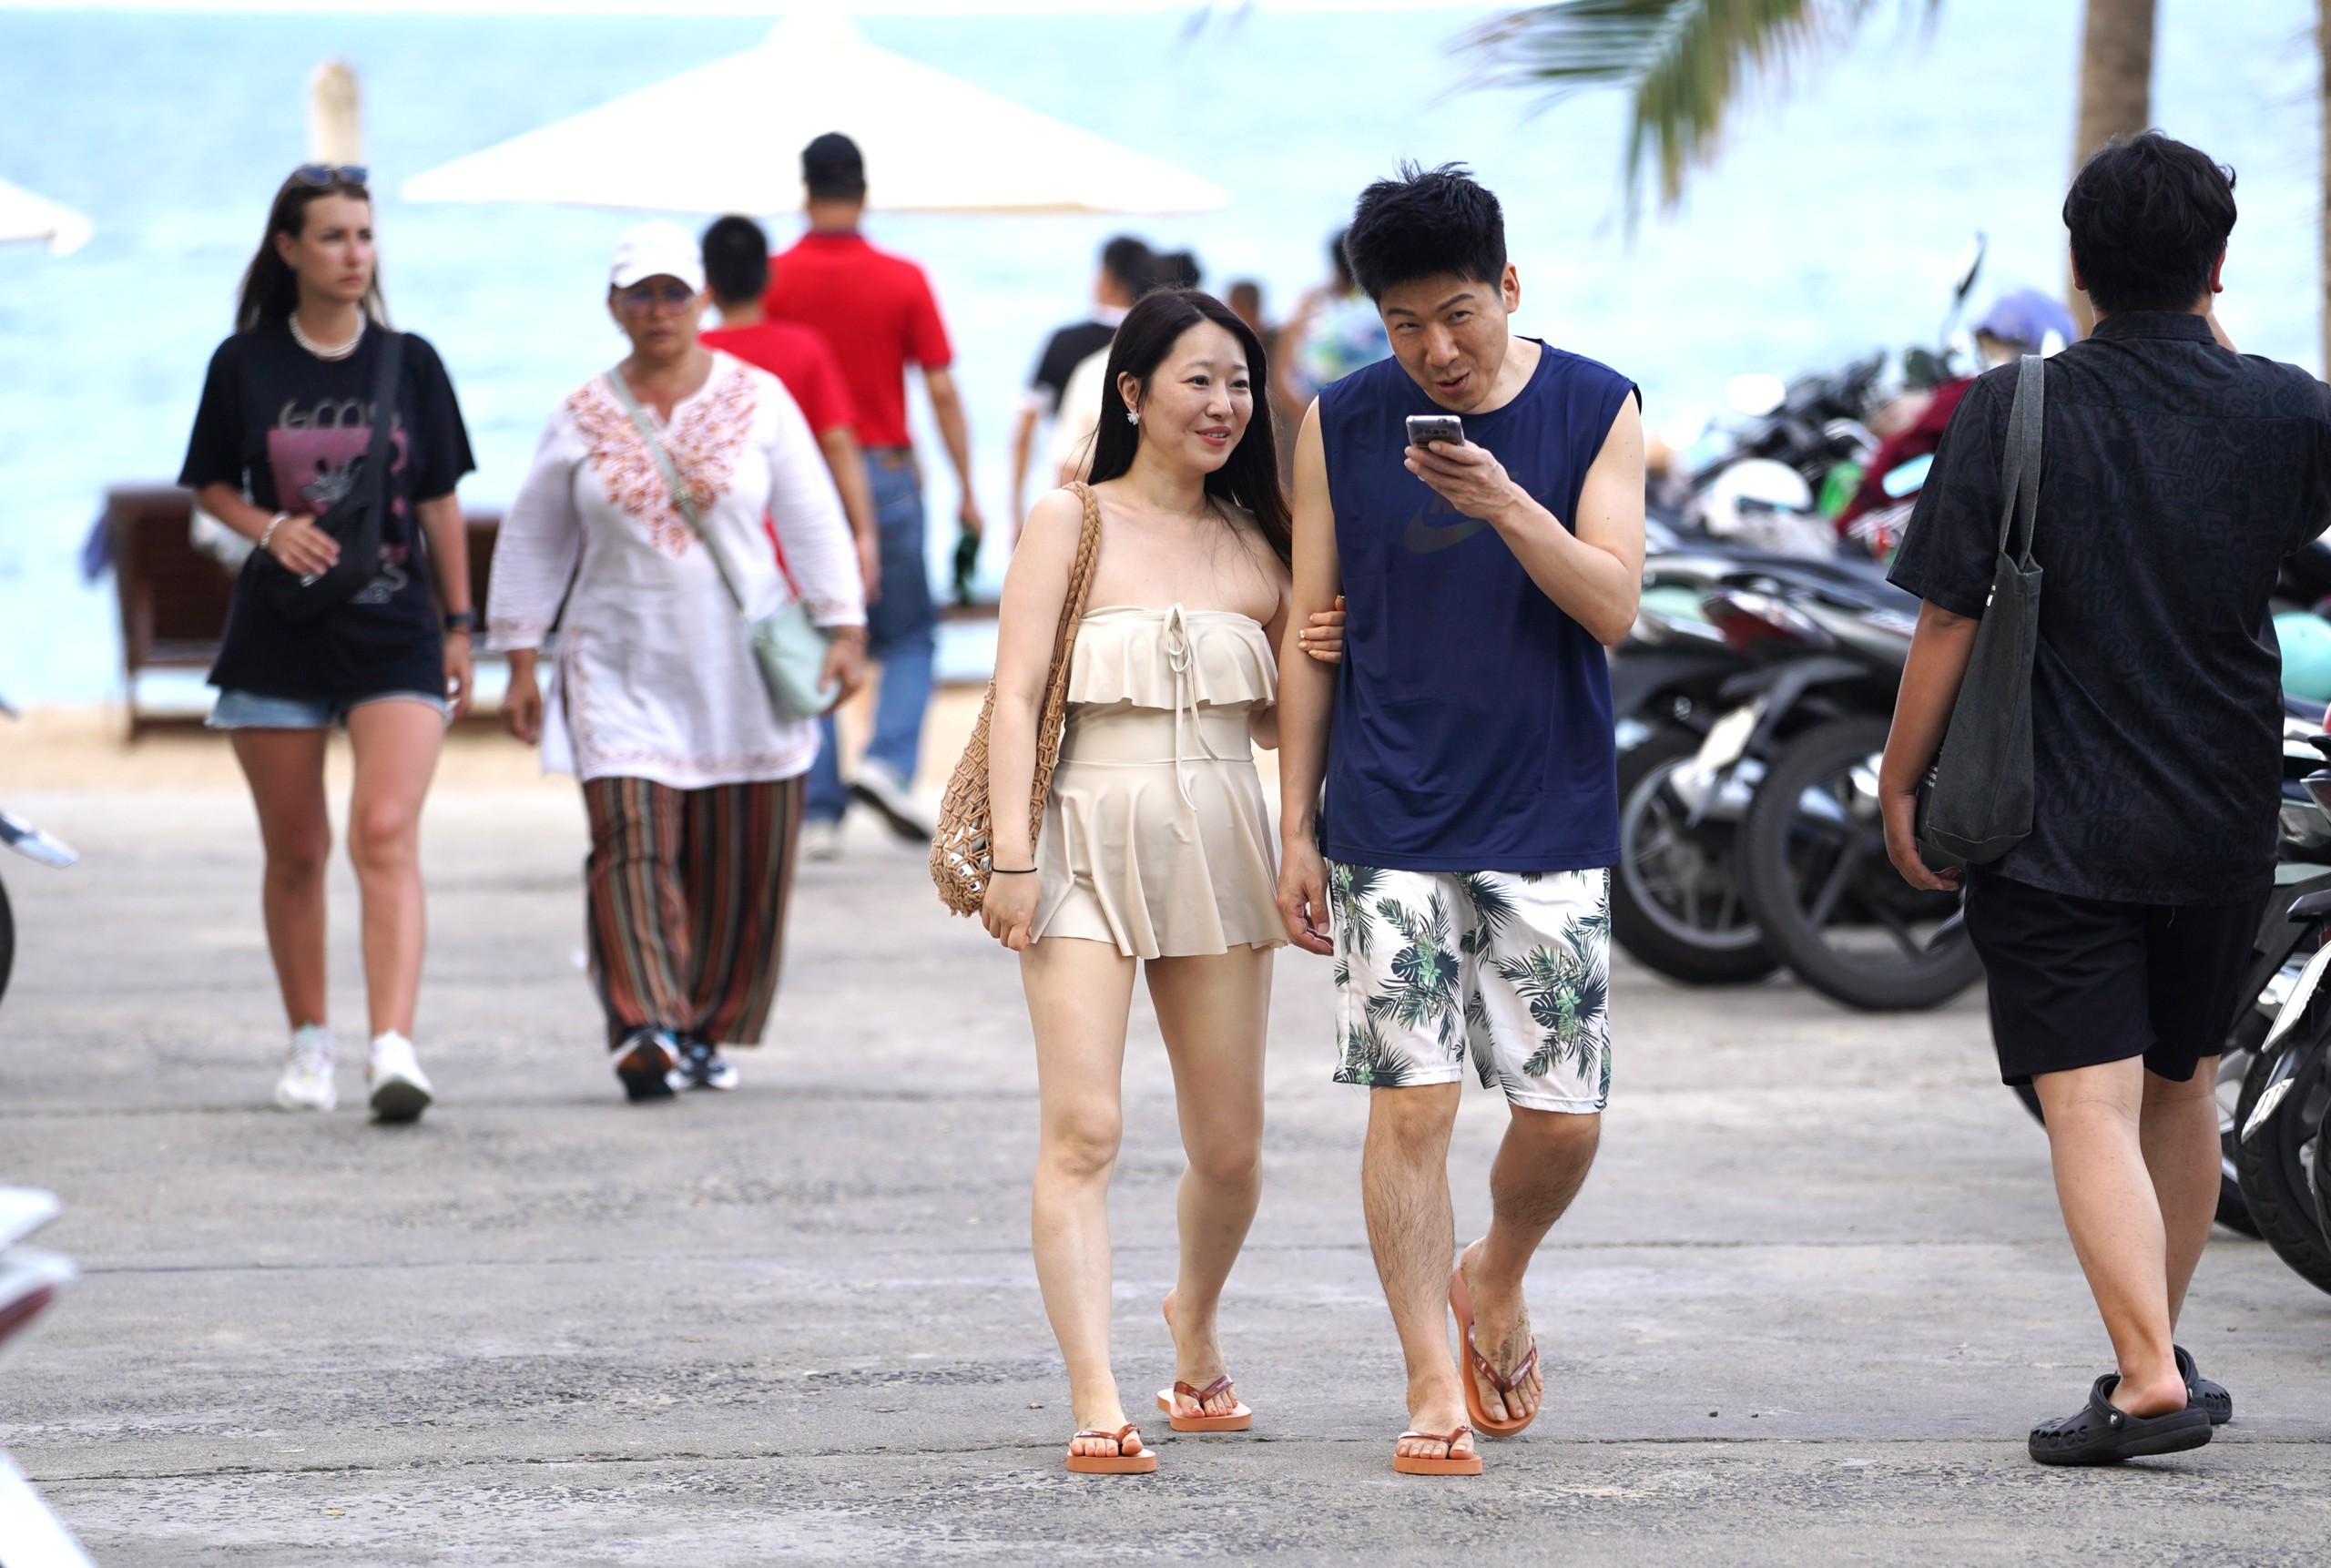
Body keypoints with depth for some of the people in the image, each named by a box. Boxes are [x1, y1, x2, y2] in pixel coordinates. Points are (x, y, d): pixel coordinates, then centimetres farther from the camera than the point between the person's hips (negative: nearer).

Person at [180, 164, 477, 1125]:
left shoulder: (409, 363, 4)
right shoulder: (245, 364, 2)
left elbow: (441, 503, 8)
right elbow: (210, 486, 10)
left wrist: (458, 628, 7)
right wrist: (271, 529, -10)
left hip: (394, 638, -1)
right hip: (277, 637, 1)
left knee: (386, 834, -16)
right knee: (295, 853, 8)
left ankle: (394, 1049, -25)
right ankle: (308, 1043, 23)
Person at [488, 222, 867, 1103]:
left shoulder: (758, 401, 4)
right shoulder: (581, 420, 6)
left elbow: (814, 523, 5)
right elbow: (532, 542, 12)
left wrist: (843, 630, -2)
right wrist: (522, 664, 9)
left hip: (742, 673, 1)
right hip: (622, 669, 0)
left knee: (741, 867, 2)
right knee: (632, 848, -15)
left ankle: (707, 1030, 16)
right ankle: (644, 1030, -23)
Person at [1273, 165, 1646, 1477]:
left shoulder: (1597, 410, 1)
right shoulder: (1342, 426, 2)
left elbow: (1614, 607, -7)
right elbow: (1312, 632, 6)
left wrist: (1505, 505, -23)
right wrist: (1297, 828, 4)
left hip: (1551, 824, 0)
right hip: (1390, 826, 0)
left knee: (1563, 1115, 1)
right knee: (1411, 1104, -7)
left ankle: (1494, 1280, 32)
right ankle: (1436, 1383, 2)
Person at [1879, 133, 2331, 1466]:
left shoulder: (2012, 414, -10)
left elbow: (1950, 622, -10)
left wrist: (1902, 782, 2)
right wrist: (2221, 350, 21)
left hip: (2054, 825, -3)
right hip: (2223, 821, 3)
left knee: (2092, 1104, -6)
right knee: (2185, 1082, 20)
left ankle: (2148, 1379, -18)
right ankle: (2160, 1345, 31)